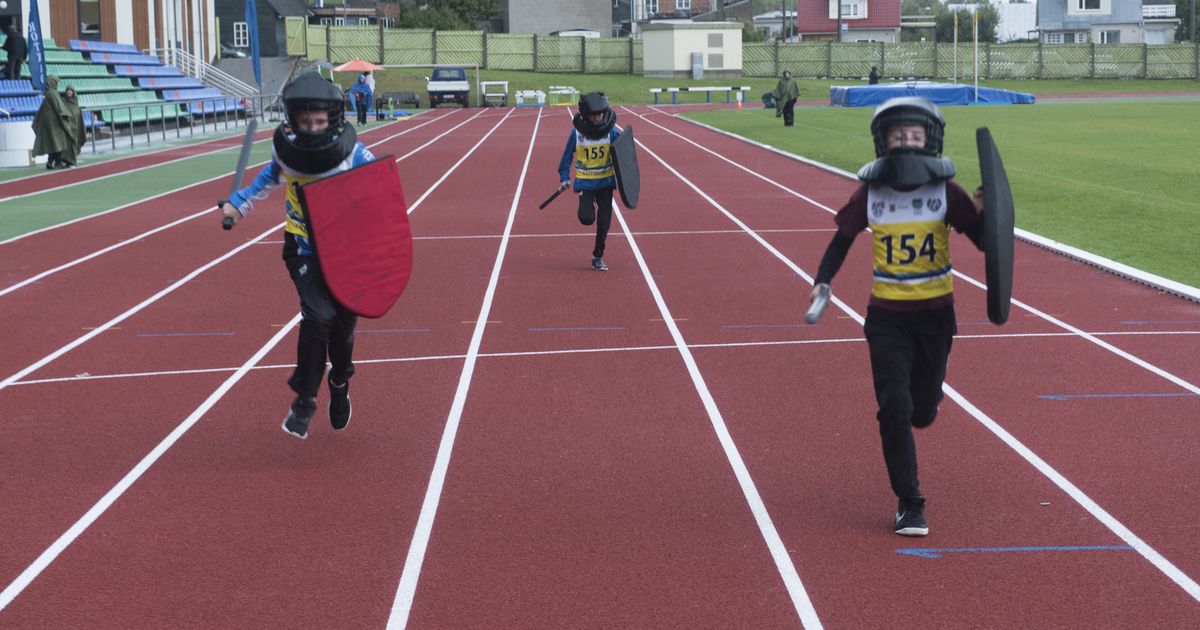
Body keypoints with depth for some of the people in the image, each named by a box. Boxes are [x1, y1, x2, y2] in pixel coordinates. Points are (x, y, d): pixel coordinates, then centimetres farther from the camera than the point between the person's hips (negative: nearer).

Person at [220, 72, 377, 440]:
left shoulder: (353, 153, -17)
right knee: (318, 315, -22)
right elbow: (271, 176, 12)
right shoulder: (285, 149, -11)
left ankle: (340, 384, 42)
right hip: (303, 249, 0)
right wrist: (238, 204, 6)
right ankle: (304, 400, -8)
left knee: (343, 324, 8)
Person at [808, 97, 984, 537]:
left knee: (922, 413, 9)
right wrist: (823, 281, -3)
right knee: (894, 410, -8)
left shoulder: (947, 192, -5)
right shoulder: (870, 193, -4)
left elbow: (983, 239, -4)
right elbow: (843, 237, 8)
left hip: (935, 313, 1)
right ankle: (909, 505, 4)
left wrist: (983, 213, -24)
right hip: (886, 315, 0)